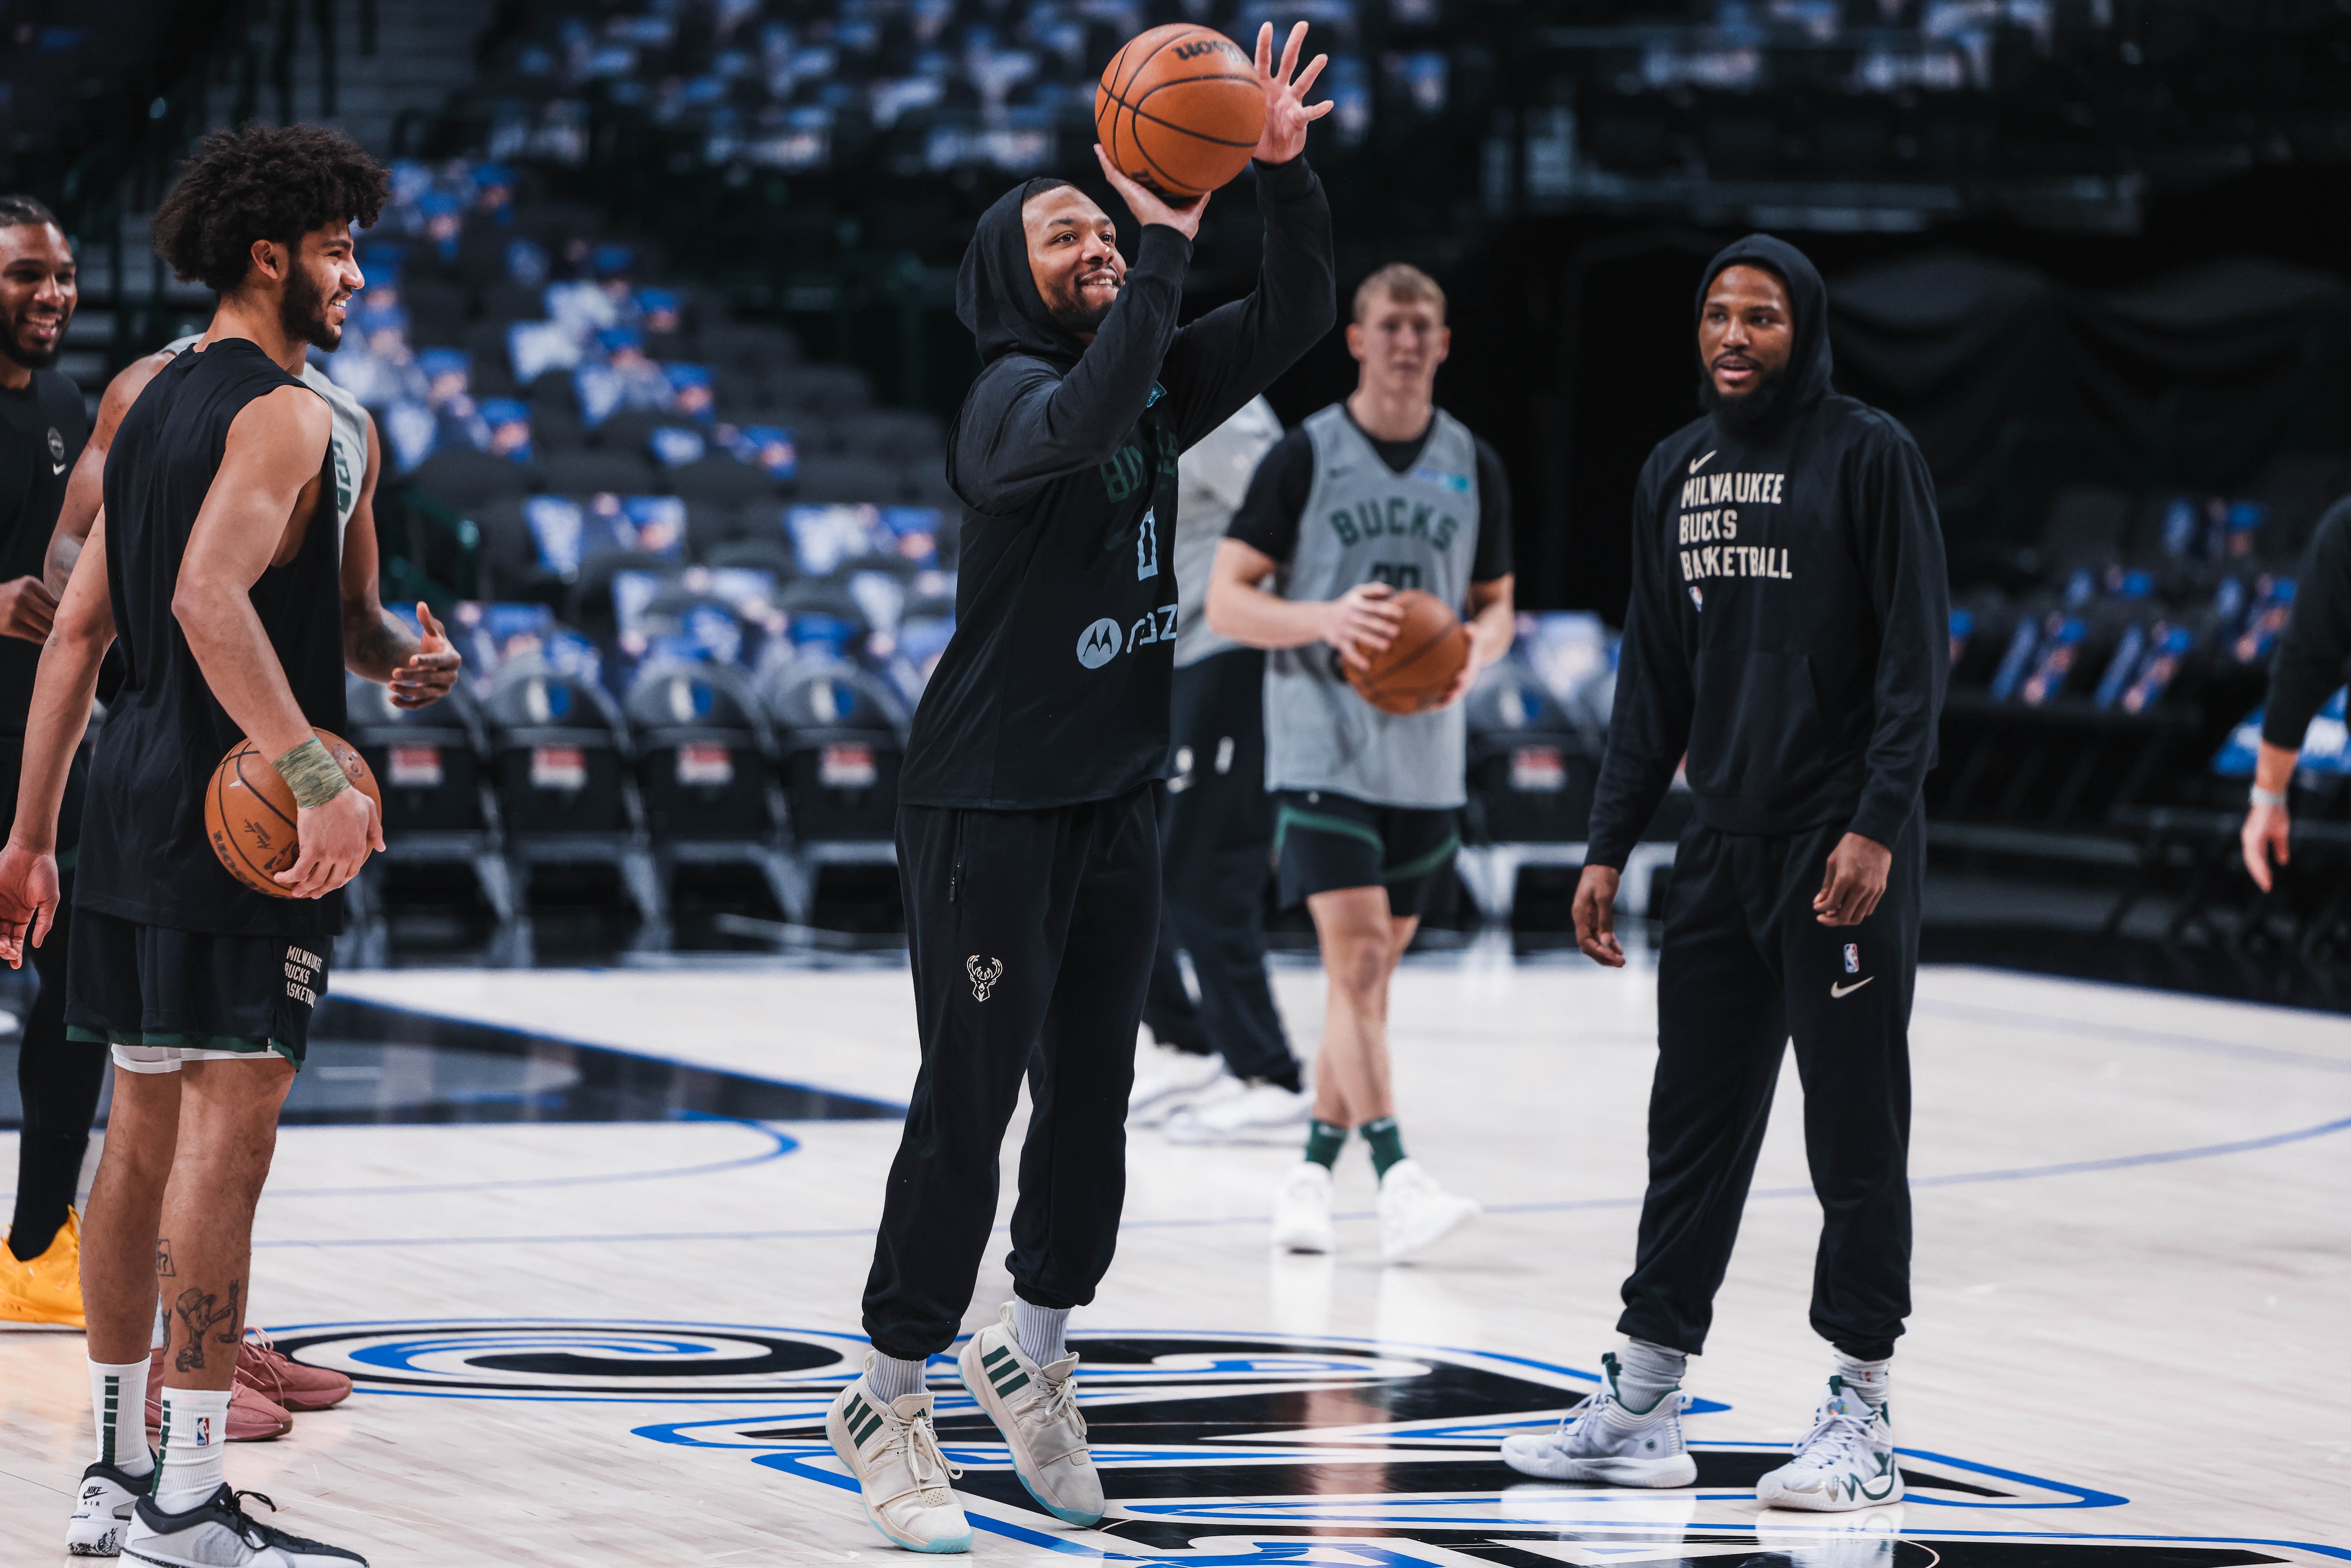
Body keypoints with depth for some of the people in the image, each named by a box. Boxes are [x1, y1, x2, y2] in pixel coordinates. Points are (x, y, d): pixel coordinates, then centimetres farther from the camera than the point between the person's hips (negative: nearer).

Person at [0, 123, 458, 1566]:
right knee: (228, 1127, -9)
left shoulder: (156, 406, 17)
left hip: (134, 799, 10)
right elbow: (209, 596, -27)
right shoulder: (286, 413, -11)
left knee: (146, 1127, 14)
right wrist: (319, 774, -33)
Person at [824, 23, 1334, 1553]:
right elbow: (1081, 424, -35)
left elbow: (1294, 322, 3)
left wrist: (1287, 177, -12)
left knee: (1092, 1101, 14)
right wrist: (1169, 246, -36)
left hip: (1119, 799, 7)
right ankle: (890, 1406, 5)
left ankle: (1032, 1357, 31)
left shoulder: (1160, 379, 9)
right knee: (967, 1109, -4)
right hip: (989, 808, -7)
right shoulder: (1011, 395, -13)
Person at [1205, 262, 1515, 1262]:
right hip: (1322, 752, -5)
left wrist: (1476, 652, -7)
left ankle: (1314, 1173, 21)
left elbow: (1496, 605, 17)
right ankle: (1396, 1181, -20)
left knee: (1371, 973, 10)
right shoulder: (1306, 457, -4)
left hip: (1427, 758, 5)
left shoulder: (1473, 467, 8)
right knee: (1354, 958, -15)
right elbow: (1226, 600, -4)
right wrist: (1325, 619, -22)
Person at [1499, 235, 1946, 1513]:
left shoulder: (1869, 455, -5)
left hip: (1843, 851, -6)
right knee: (1694, 1131, 9)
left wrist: (1877, 827, -18)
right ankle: (1640, 1413, 14)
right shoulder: (1674, 473, 13)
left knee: (1856, 1139, -1)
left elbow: (1917, 655, -10)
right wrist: (1608, 848, 13)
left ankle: (1861, 1424, 4)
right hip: (1723, 848, 6)